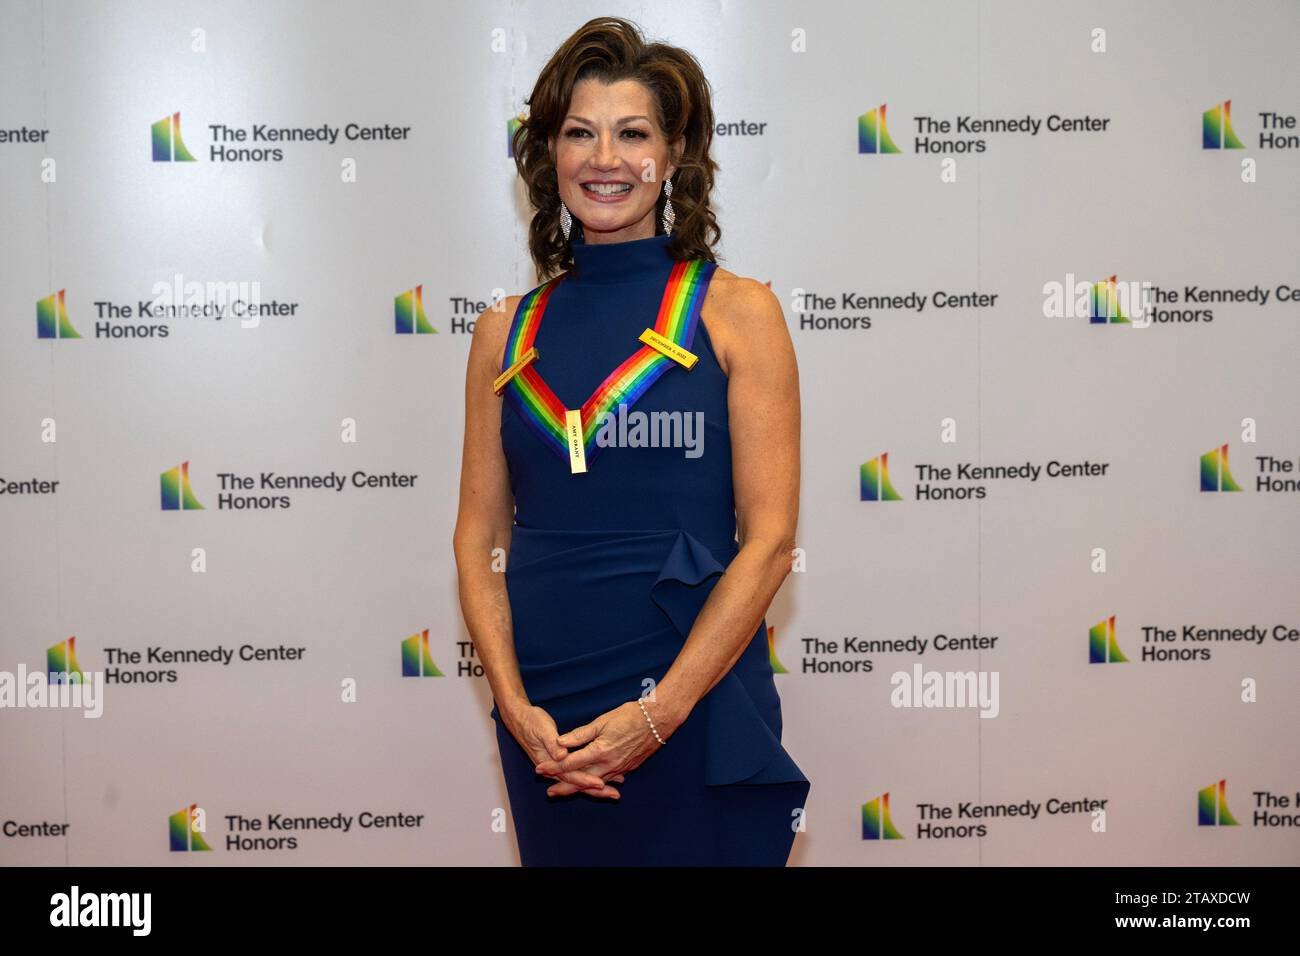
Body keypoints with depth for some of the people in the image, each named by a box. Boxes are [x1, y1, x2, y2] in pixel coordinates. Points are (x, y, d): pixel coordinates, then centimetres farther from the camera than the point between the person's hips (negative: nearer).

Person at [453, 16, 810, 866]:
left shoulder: (736, 313, -2)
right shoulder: (507, 332, 6)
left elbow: (769, 538, -8)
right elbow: (481, 537, 5)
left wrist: (659, 713, -13)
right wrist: (516, 707, -7)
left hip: (692, 706, -2)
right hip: (543, 713, 3)